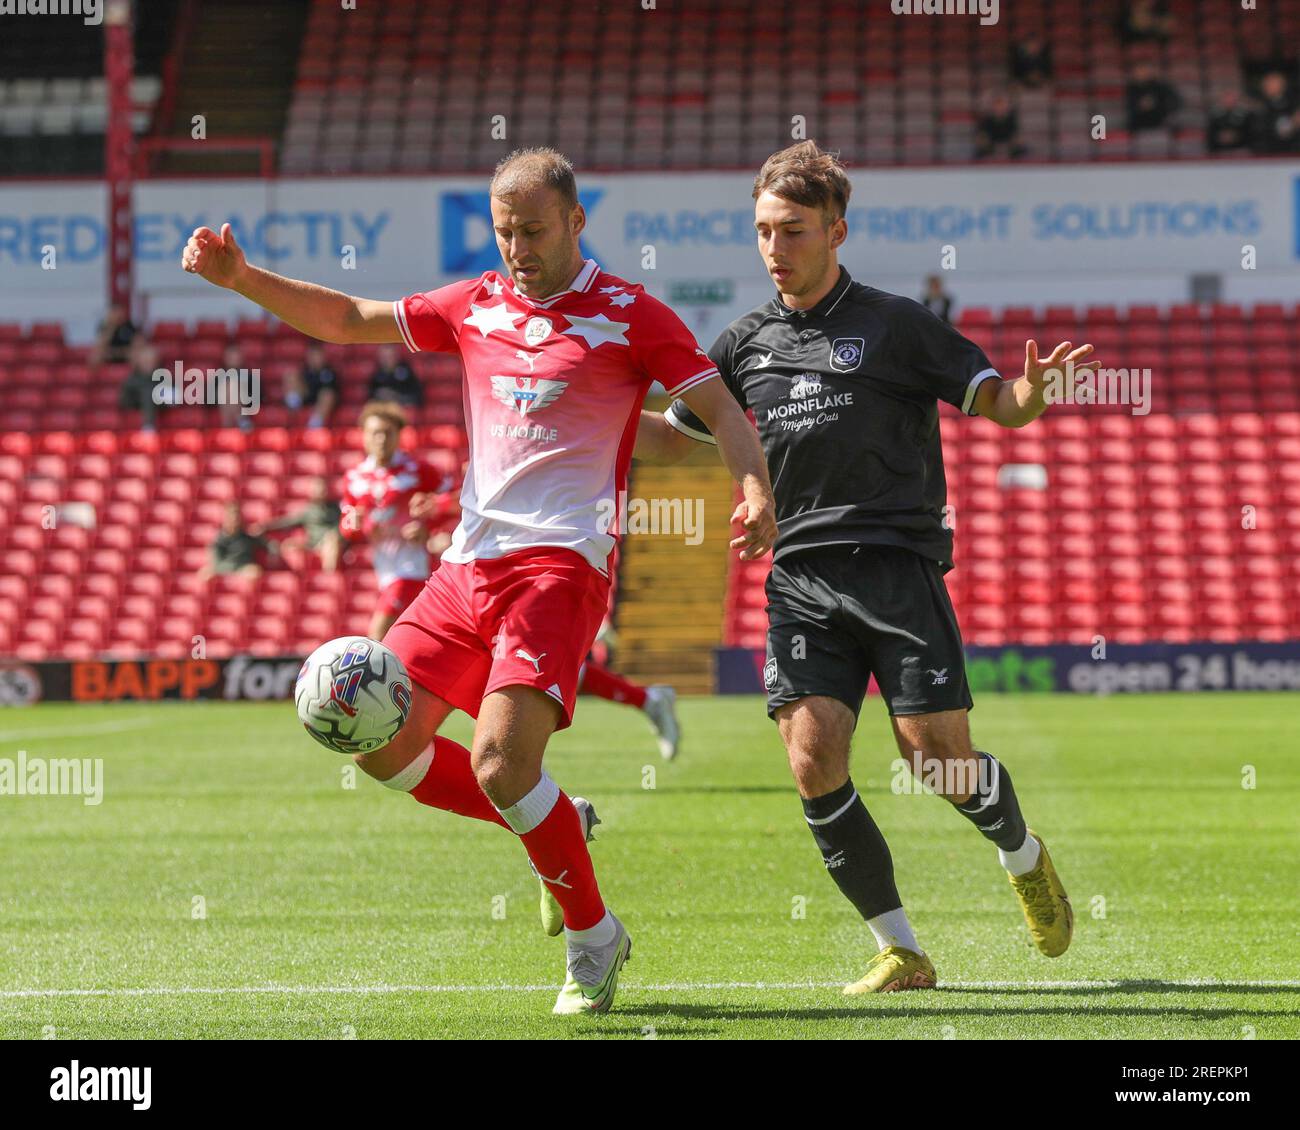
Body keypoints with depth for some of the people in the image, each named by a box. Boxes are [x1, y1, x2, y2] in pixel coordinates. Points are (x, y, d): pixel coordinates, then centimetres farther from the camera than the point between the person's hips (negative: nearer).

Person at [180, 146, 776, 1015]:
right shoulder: (475, 307, 14)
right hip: (470, 561, 7)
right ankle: (558, 827, 20)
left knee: (500, 761, -21)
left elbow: (719, 405, -6)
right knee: (383, 745, 1)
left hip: (560, 564, -7)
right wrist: (238, 276, 12)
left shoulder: (630, 315, -1)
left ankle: (592, 936, 0)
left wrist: (757, 489, -26)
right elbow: (346, 319, 22)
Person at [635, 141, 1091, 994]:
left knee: (939, 757, -9)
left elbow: (997, 403, 0)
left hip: (898, 564, -4)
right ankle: (901, 951, -1)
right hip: (803, 578, 4)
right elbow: (671, 439, 25)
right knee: (814, 763, -12)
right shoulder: (748, 344, 14)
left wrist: (1032, 390, -24)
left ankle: (1023, 856, 26)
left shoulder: (896, 325, 1)